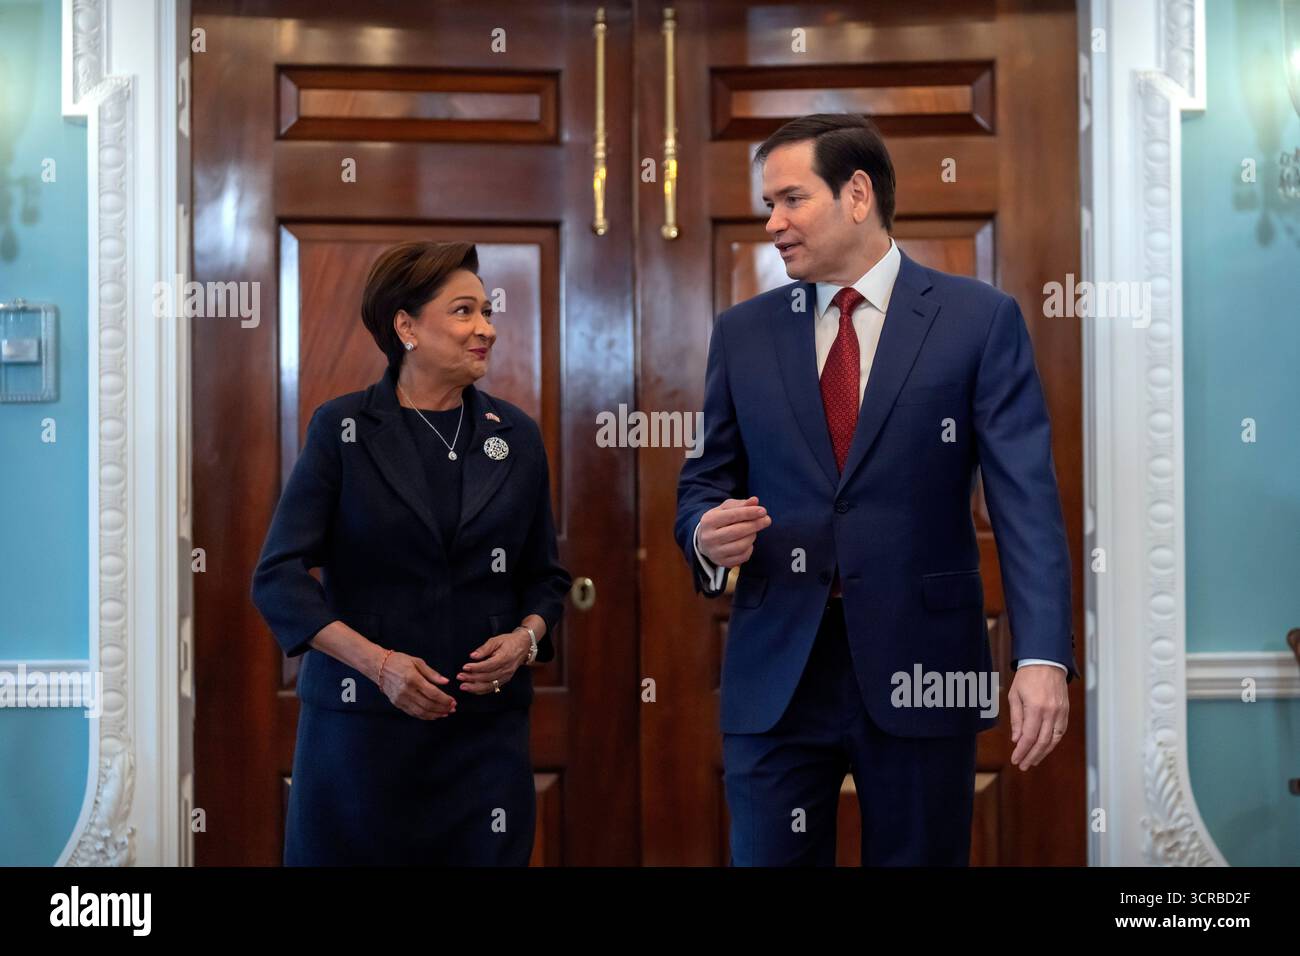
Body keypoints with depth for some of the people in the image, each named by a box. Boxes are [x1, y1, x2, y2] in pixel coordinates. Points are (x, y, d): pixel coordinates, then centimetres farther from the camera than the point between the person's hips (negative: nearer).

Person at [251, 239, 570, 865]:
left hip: (485, 722, 2)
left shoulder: (517, 437, 8)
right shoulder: (342, 428, -2)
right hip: (360, 718, -2)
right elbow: (278, 576, -6)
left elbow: (544, 576, 14)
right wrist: (378, 662, -17)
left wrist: (525, 637, -7)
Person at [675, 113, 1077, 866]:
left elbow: (1026, 496, -8)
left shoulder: (979, 319, -1)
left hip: (922, 662, -2)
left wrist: (1043, 655, -19)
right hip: (774, 671, 2)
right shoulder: (743, 333, 9)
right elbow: (705, 482, 13)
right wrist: (707, 532, -11)